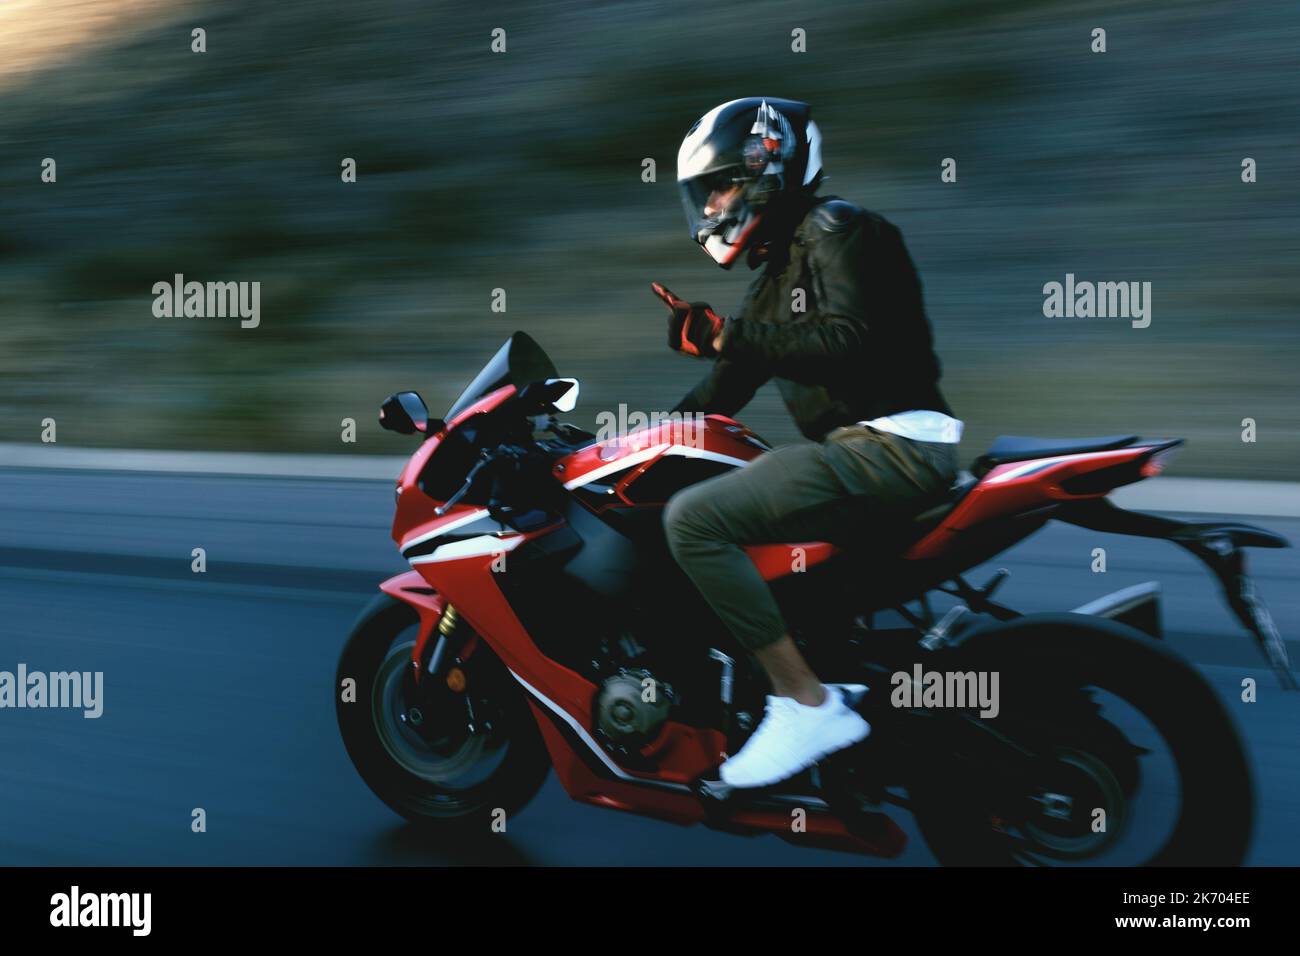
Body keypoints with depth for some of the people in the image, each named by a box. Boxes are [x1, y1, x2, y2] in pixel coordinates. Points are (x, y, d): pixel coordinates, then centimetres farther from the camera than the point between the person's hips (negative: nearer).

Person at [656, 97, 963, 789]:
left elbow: (850, 343, -21)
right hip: (854, 446, 11)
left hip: (891, 445, -11)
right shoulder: (776, 272, 24)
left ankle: (807, 704, -19)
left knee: (694, 518, -22)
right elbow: (726, 387, 23)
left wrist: (727, 336, -21)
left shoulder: (836, 229, -4)